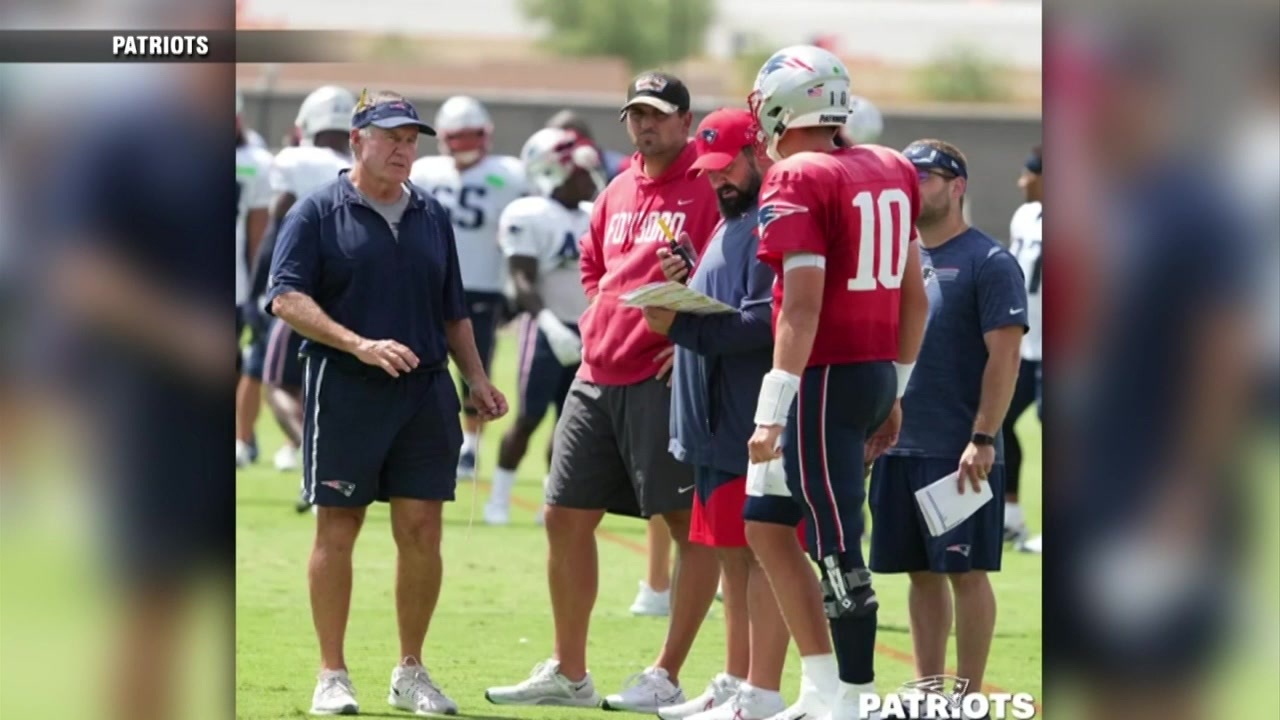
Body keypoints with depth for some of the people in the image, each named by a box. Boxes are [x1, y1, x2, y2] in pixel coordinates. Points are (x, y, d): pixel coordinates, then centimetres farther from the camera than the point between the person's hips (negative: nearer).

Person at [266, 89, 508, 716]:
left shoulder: (431, 217, 16)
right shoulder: (319, 213, 0)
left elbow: (453, 311, 22)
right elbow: (287, 298, -10)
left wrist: (477, 379, 10)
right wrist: (359, 345, -20)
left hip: (426, 393, 4)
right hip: (344, 392, -4)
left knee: (422, 532, 1)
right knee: (337, 529, 0)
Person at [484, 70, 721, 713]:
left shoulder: (709, 189, -8)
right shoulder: (617, 194, 16)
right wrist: (599, 326, 15)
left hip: (666, 378, -8)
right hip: (598, 378, 8)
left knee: (692, 524, -4)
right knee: (567, 516, 9)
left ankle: (665, 678, -1)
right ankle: (568, 672, 19)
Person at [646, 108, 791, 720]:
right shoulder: (728, 225, 22)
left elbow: (766, 321, -22)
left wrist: (680, 324, -22)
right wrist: (683, 284, 7)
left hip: (756, 426, -11)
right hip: (719, 423, 11)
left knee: (763, 553, -9)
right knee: (732, 553, 15)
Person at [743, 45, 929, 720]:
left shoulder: (796, 181, -12)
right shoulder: (888, 171, 11)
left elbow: (803, 303, -19)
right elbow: (914, 295, 17)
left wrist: (772, 410, -17)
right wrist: (895, 391, 25)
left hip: (825, 379, -8)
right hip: (877, 373, 8)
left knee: (839, 550, -4)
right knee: (766, 523, 18)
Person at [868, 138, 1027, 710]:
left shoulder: (987, 262, -6)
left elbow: (1005, 355, -12)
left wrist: (982, 439, -18)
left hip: (958, 451, -7)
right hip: (898, 445, 7)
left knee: (965, 571, -3)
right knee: (922, 572, 10)